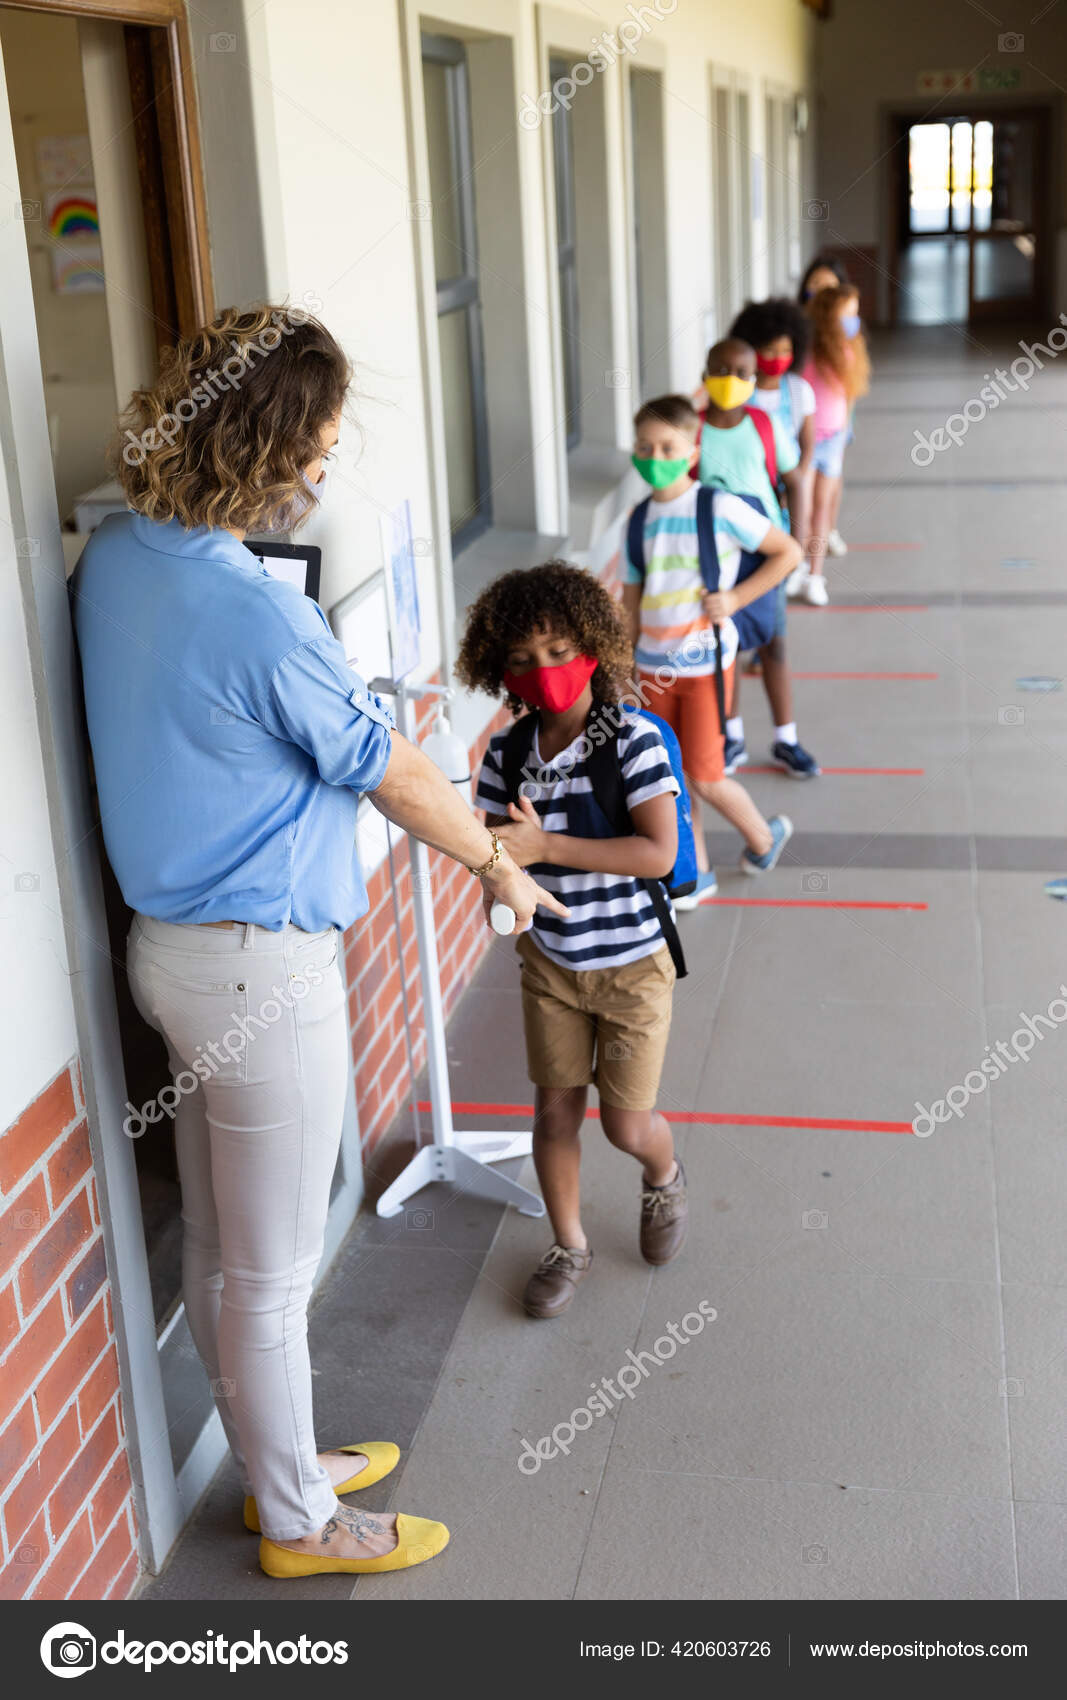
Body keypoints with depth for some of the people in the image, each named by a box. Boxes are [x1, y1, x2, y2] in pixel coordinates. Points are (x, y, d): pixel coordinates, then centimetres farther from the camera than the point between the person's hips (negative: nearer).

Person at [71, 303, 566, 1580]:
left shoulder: (112, 557, 0)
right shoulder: (261, 618, -26)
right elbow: (397, 780, -12)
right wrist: (500, 866, 5)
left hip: (169, 940, 9)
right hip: (263, 971, -9)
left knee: (218, 1246, 22)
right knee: (270, 1273, 9)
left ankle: (275, 1462, 42)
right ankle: (298, 1522, 29)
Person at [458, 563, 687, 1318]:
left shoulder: (633, 740, -19)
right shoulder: (506, 756, -5)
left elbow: (658, 853, -27)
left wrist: (546, 846, -31)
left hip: (632, 963, -3)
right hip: (549, 961, 4)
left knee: (626, 1124, 4)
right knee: (556, 1106, 10)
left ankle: (665, 1178, 40)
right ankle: (569, 1245, 32)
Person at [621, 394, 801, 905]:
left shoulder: (720, 508, -11)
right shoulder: (640, 520, 4)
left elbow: (788, 552, -6)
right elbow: (631, 603, 11)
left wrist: (735, 598, -12)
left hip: (705, 663, -5)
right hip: (653, 667, 5)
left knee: (705, 778, -4)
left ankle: (762, 836, 25)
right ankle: (697, 872, 24)